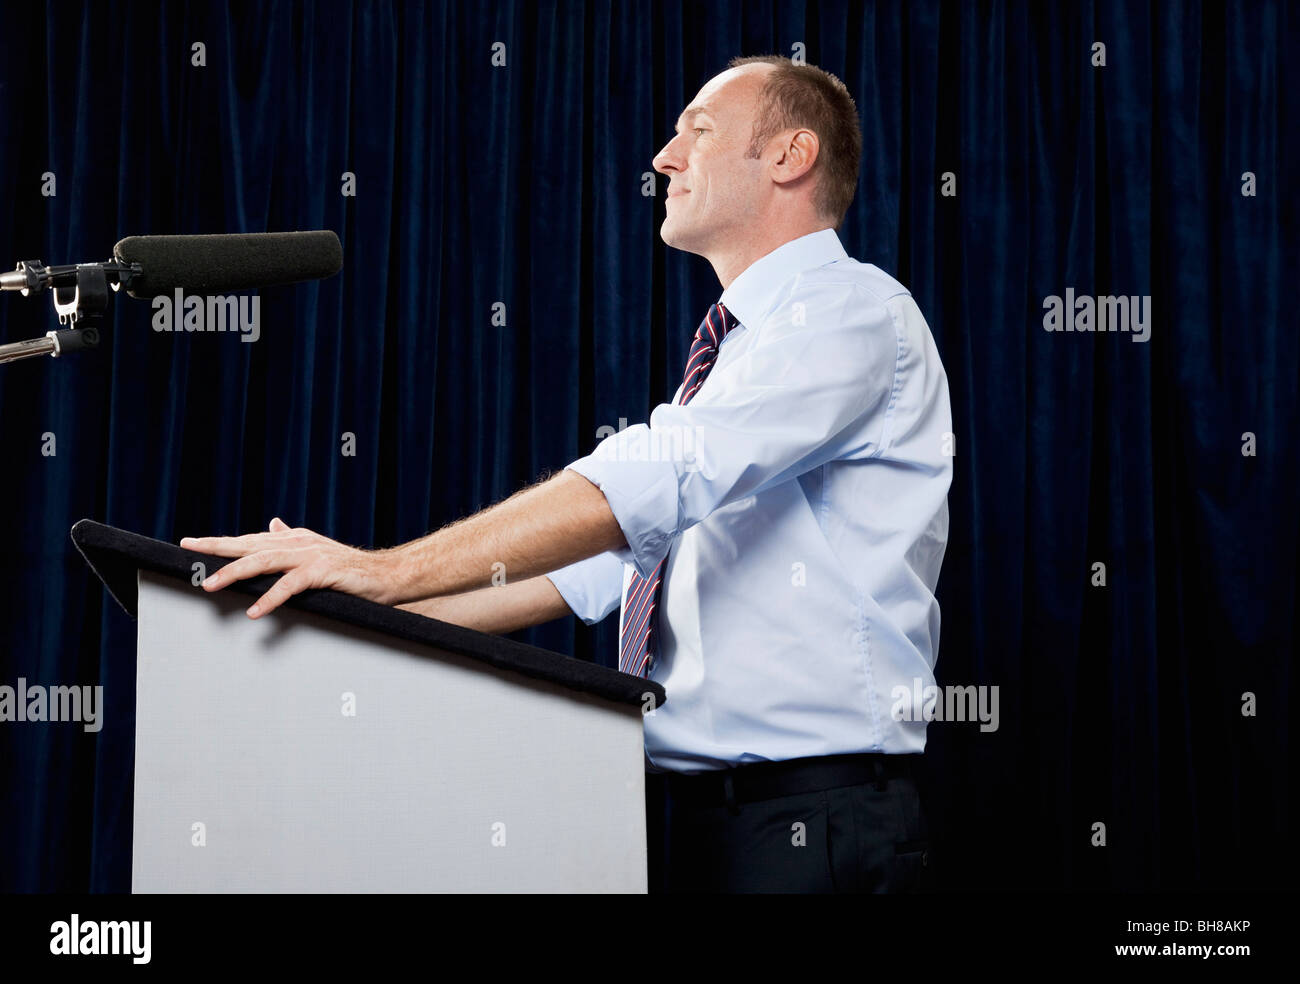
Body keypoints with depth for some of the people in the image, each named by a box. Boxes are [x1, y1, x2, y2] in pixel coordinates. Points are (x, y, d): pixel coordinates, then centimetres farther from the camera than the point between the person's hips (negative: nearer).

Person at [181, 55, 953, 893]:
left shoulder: (854, 312, -9)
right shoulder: (737, 352, 23)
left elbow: (658, 481, -23)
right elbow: (599, 558, 20)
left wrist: (386, 571, -27)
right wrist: (378, 615, 10)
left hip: (808, 823, -9)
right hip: (680, 808, 9)